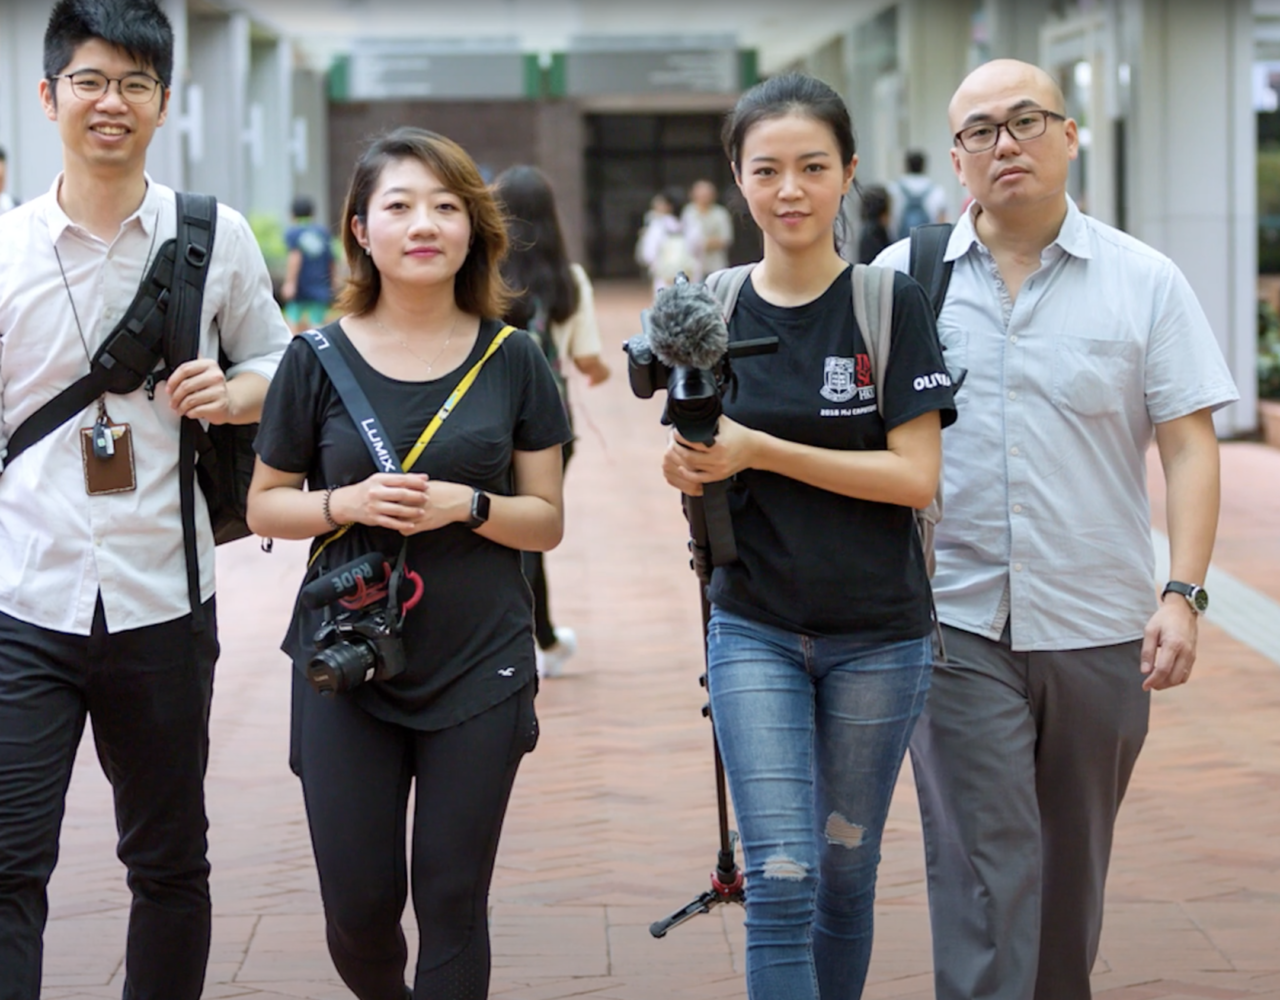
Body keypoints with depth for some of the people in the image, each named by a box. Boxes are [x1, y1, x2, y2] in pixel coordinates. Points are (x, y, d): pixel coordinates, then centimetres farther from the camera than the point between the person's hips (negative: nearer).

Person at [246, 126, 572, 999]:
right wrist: (349, 503, -15)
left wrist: (464, 504, -16)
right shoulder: (320, 357, -1)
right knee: (360, 907, 4)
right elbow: (265, 505, 5)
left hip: (478, 666, 0)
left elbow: (546, 520, 3)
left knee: (453, 904, 2)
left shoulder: (511, 359, 0)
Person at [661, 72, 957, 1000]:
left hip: (877, 635, -1)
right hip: (755, 632, 1)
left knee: (845, 872, 12)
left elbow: (916, 476, -14)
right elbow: (703, 473, 10)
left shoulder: (893, 303, -7)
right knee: (780, 881, -8)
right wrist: (687, 470, -14)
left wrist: (757, 450, -19)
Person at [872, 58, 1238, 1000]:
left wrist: (1182, 593, -12)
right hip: (957, 622, -1)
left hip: (1099, 627, 1)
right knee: (983, 865, -7)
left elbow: (1190, 446, -1)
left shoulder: (1146, 281, 1)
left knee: (1074, 862, 15)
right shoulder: (902, 278, 2)